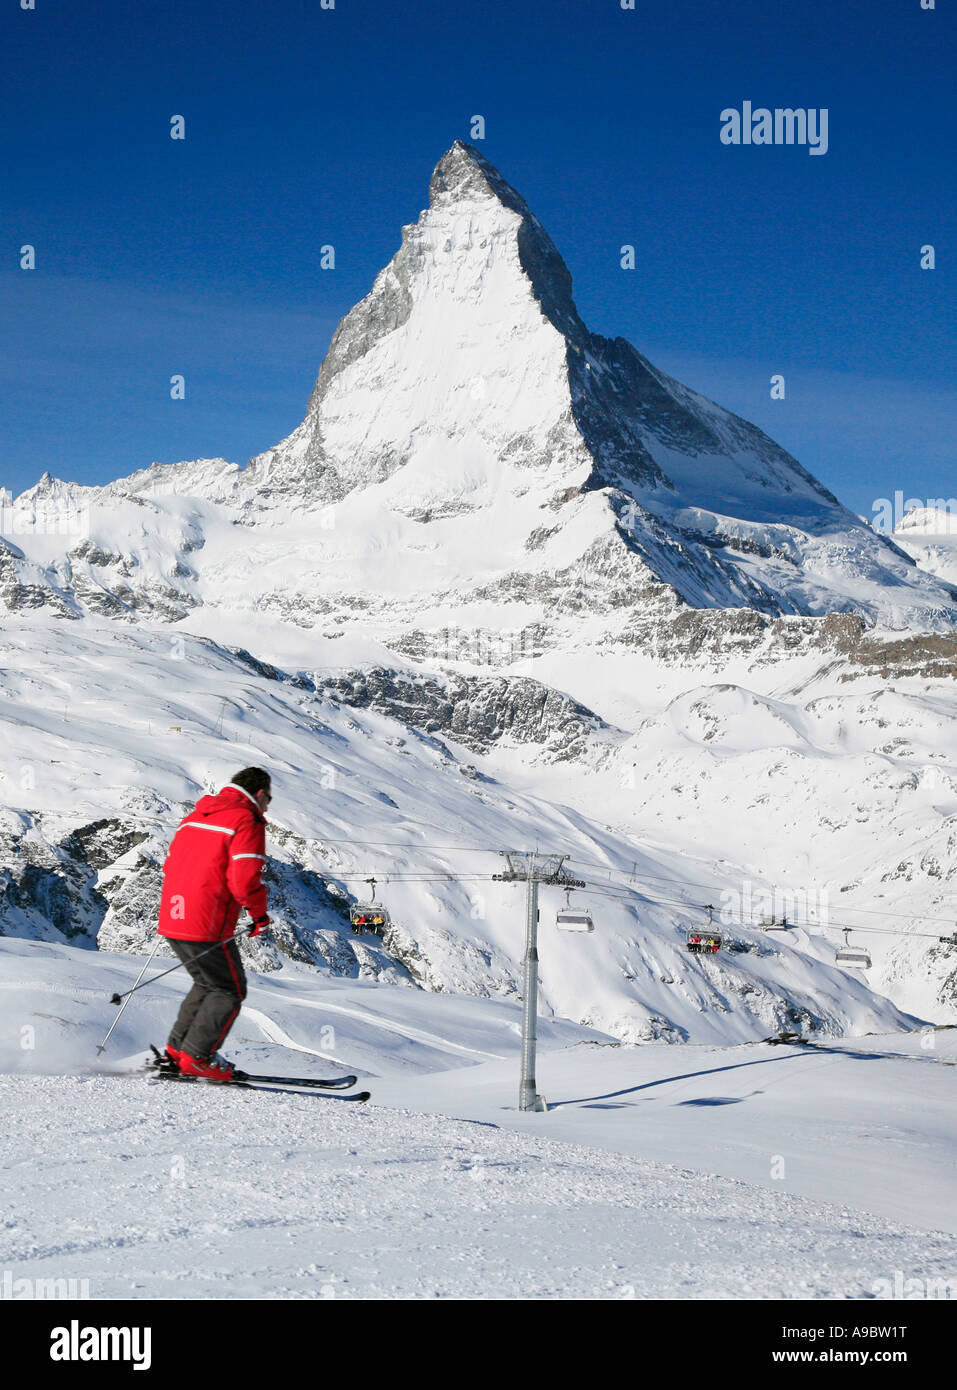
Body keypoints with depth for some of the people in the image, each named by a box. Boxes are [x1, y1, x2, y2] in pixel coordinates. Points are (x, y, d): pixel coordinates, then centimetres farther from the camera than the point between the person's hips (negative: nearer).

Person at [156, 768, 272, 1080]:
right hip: (207, 926, -8)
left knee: (209, 984, 22)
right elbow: (245, 881, -18)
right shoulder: (247, 822, -9)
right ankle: (195, 1058, 3)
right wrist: (260, 914, -2)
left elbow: (171, 867, 20)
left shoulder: (194, 816, 17)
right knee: (230, 991, 6)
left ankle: (176, 1051, 21)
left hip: (172, 920, 8)